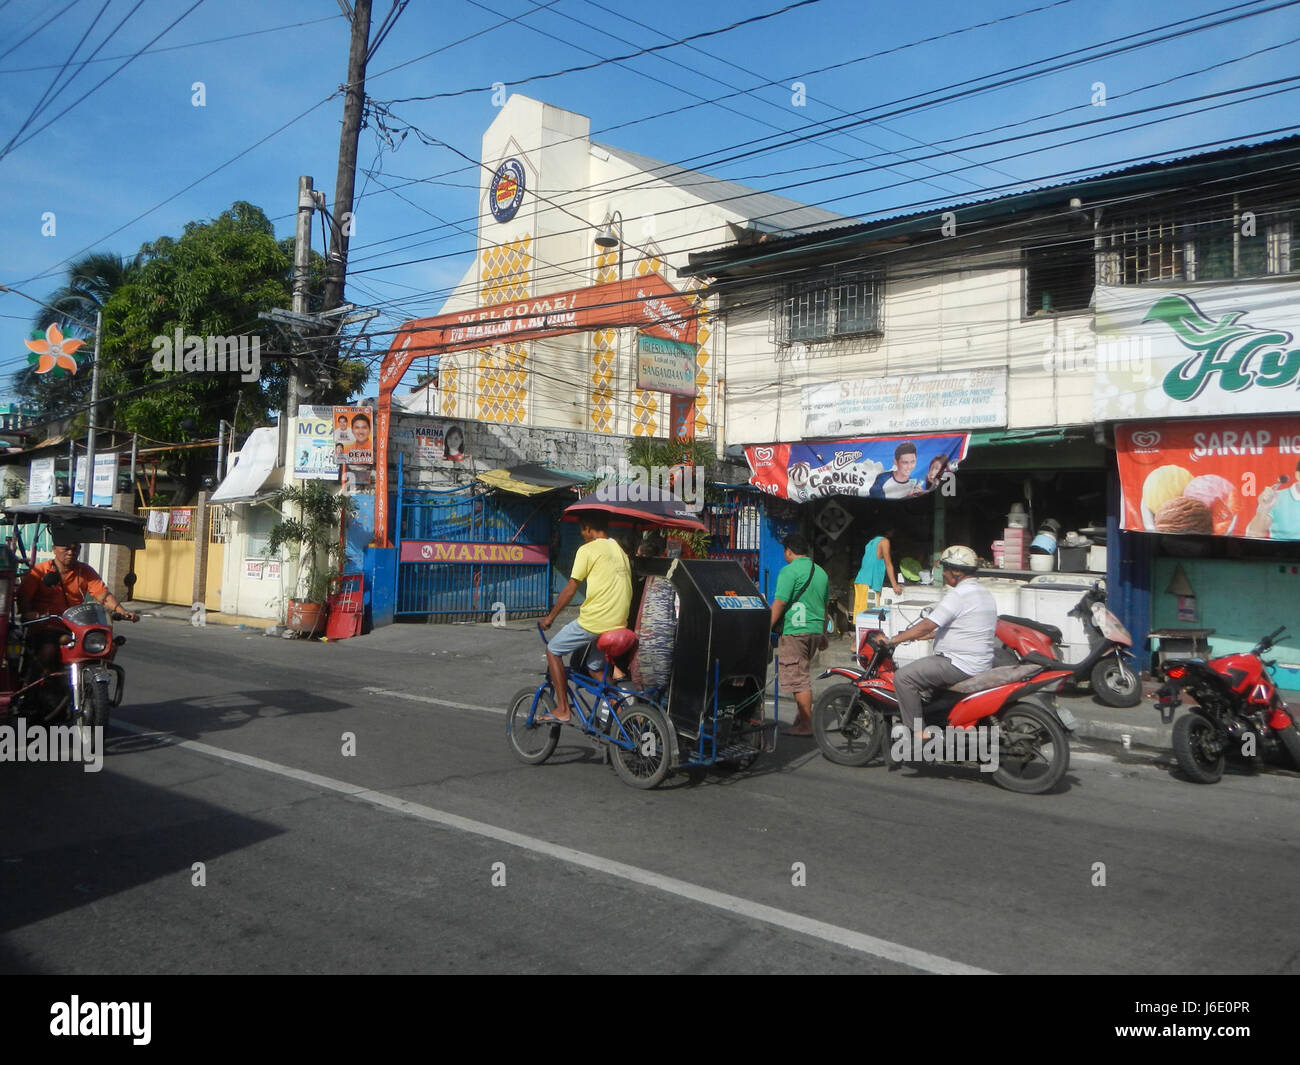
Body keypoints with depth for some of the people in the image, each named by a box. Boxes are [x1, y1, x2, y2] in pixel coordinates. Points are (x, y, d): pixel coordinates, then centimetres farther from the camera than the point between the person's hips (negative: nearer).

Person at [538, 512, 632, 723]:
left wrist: (551, 616, 5)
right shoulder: (620, 550, 15)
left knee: (553, 651, 10)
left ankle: (562, 709, 6)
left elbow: (571, 589, -6)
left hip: (594, 621, -8)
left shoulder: (587, 550, -6)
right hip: (619, 624, 8)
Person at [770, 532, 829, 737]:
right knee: (802, 674, 18)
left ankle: (805, 725, -3)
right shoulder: (821, 572, 15)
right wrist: (823, 635, 27)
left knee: (798, 678, -5)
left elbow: (779, 603, -16)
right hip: (815, 631, 8)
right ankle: (801, 715, 22)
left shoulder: (789, 571, -10)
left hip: (794, 631, -8)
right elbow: (825, 607, 21)